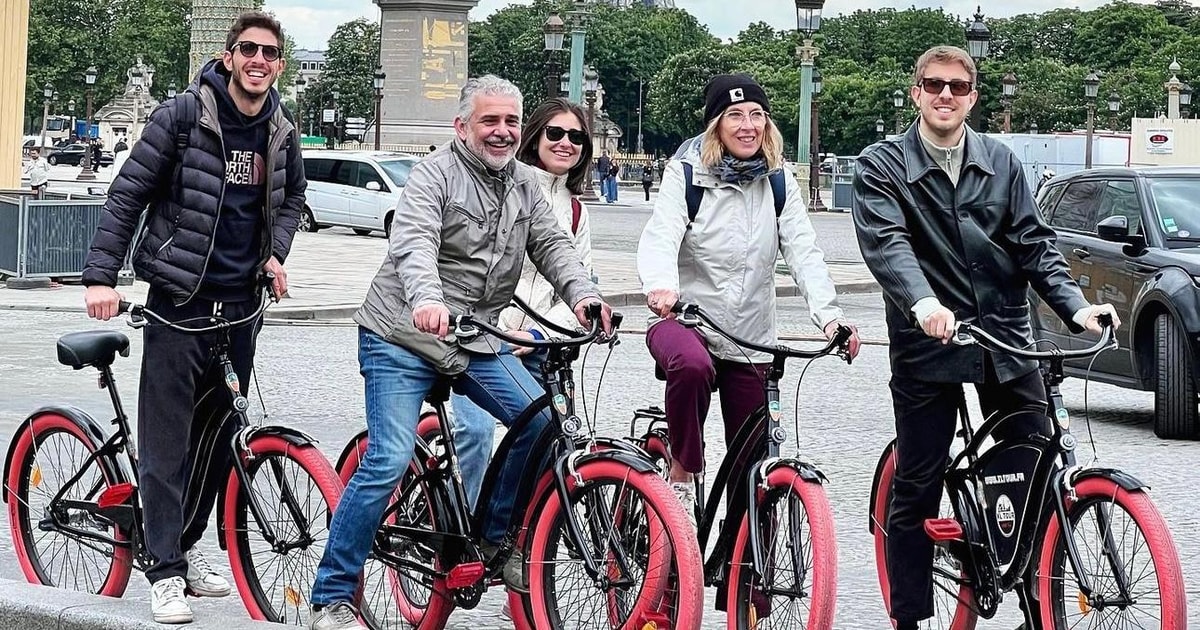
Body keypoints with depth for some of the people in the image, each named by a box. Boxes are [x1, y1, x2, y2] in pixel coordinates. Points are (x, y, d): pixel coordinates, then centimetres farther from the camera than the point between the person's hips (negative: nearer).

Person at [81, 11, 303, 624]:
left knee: (220, 435, 11)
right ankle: (165, 571, 1)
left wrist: (276, 252, 8)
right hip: (179, 299, -5)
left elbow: (292, 197, 25)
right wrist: (101, 276, -15)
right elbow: (126, 195, -8)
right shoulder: (181, 115, -10)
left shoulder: (281, 132, 5)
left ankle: (185, 543, 26)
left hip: (241, 302, 5)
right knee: (166, 437, -4)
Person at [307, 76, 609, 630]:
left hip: (474, 339, 6)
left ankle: (496, 537, 12)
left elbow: (552, 245, 0)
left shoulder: (525, 184, 10)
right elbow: (414, 241, -27)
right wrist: (426, 300, -47)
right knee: (389, 460, -15)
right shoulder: (436, 174, -11)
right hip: (401, 338, -6)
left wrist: (582, 296, -21)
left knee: (540, 419, -11)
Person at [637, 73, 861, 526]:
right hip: (685, 319, -3)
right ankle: (681, 476, -19)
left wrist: (829, 316, -24)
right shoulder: (686, 173, -6)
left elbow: (804, 252, -7)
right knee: (692, 366, -40)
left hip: (751, 340, 4)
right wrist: (660, 285, -44)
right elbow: (661, 235, -21)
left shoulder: (778, 183, 4)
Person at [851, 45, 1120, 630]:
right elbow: (885, 242, -17)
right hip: (927, 346, -3)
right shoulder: (882, 166, -1)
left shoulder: (1001, 163, 9)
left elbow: (1034, 243, 6)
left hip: (1008, 342, 3)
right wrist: (923, 303, -36)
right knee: (915, 493, 3)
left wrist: (1075, 305, -11)